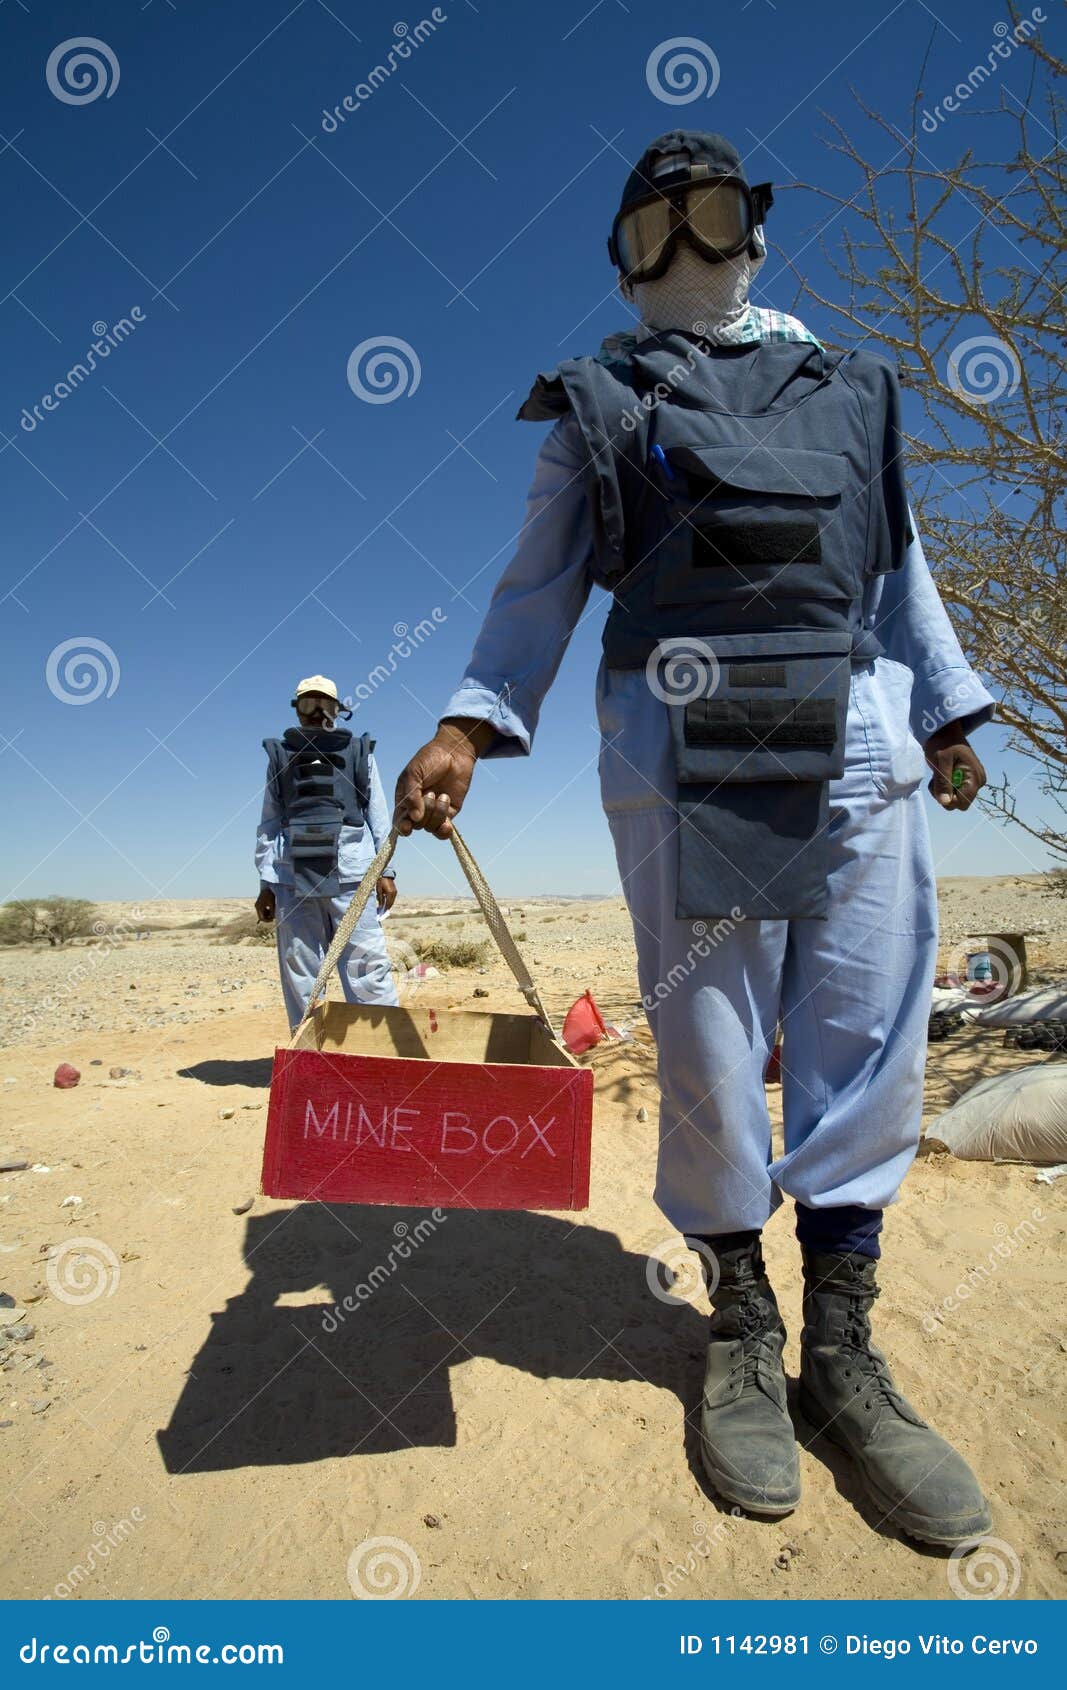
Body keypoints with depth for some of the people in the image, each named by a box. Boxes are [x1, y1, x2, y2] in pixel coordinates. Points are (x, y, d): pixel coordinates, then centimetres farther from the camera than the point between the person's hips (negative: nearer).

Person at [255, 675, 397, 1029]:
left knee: (367, 965, -6)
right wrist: (266, 883, 7)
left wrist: (385, 870, 2)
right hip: (293, 876, 1)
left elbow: (378, 814, 12)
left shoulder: (358, 751, 15)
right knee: (299, 972, 3)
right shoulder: (281, 756, 17)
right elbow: (269, 823, 14)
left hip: (350, 872, -1)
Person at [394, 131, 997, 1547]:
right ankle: (742, 1333, 19)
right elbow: (541, 583, 9)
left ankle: (843, 1349, 17)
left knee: (871, 1040, 1)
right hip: (683, 752, -3)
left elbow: (901, 564, 25)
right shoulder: (598, 404, 17)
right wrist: (468, 725, -5)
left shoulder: (848, 389, 26)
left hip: (859, 742, 4)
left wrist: (947, 711, 18)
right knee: (710, 1048, -2)